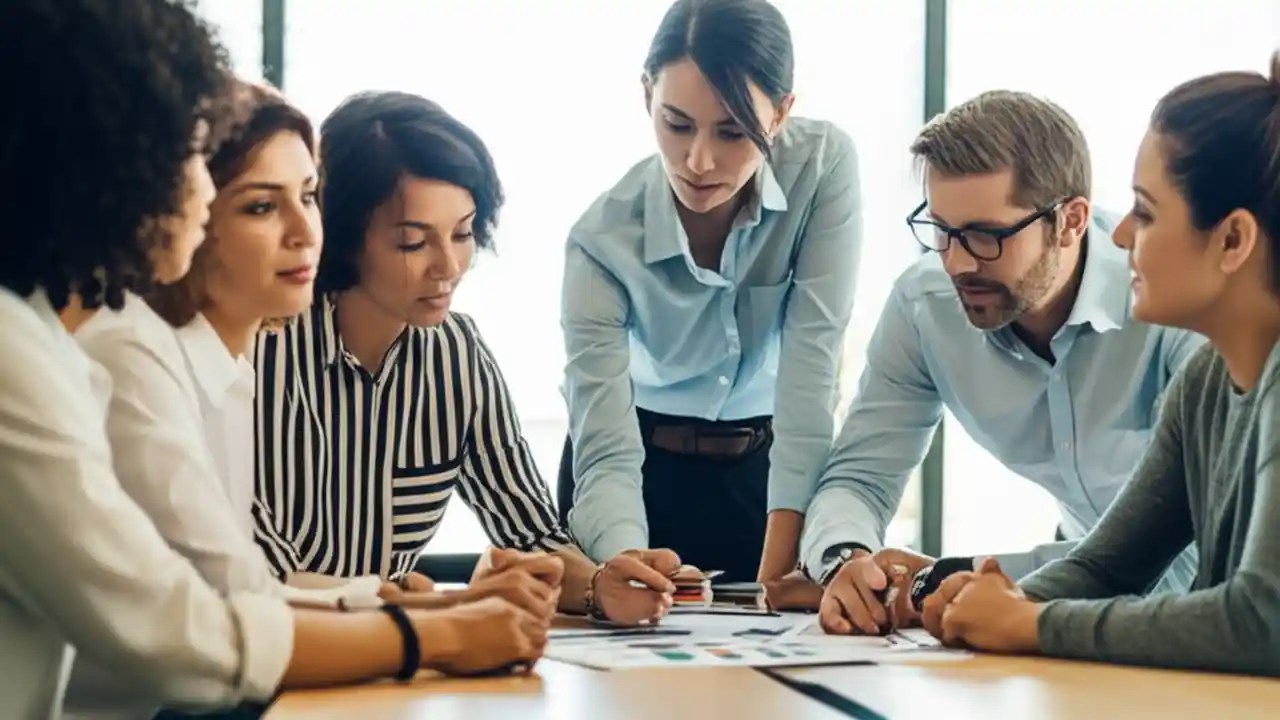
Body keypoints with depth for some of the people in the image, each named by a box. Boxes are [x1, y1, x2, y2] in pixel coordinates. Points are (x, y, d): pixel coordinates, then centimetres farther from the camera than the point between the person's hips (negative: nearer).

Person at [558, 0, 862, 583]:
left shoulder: (824, 165, -21)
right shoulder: (604, 238, -24)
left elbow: (811, 360, -23)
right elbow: (606, 453, -28)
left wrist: (778, 567, -28)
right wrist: (626, 569, -49)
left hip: (773, 464, 1)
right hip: (645, 467, -1)